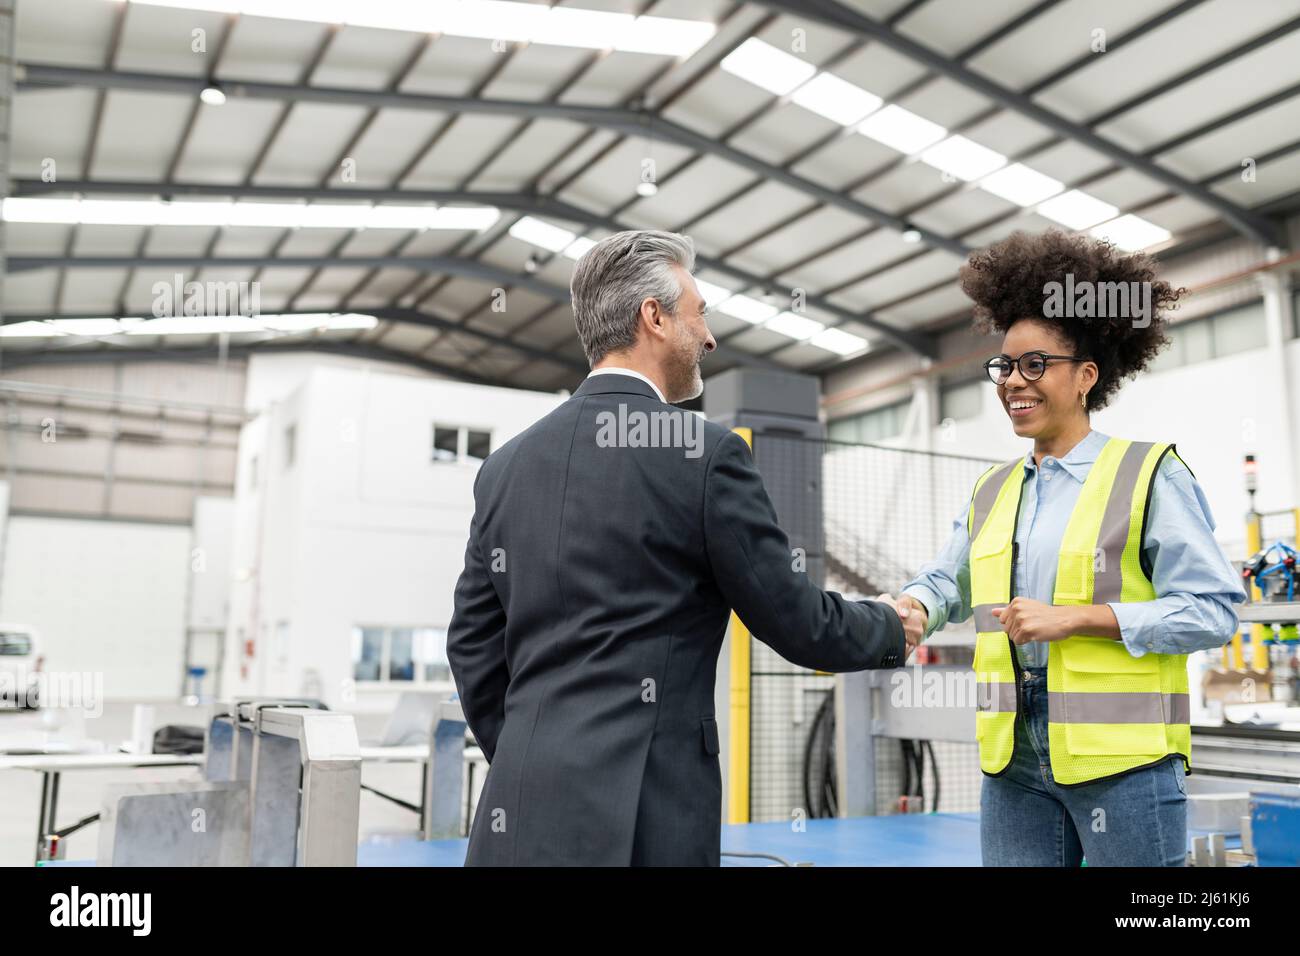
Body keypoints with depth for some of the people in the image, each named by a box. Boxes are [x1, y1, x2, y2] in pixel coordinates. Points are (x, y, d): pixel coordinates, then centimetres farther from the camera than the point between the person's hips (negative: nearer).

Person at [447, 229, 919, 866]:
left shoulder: (505, 466, 7)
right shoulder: (704, 453, -9)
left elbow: (471, 646, 11)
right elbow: (794, 621, -3)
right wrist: (891, 628, 16)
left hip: (521, 810, 6)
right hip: (637, 816, -5)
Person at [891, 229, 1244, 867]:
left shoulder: (1150, 474, -4)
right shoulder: (991, 491, 13)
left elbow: (1212, 610, -7)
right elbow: (946, 582, 15)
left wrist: (1075, 619, -16)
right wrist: (912, 607, -8)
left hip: (1122, 761, -5)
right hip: (1013, 761, 5)